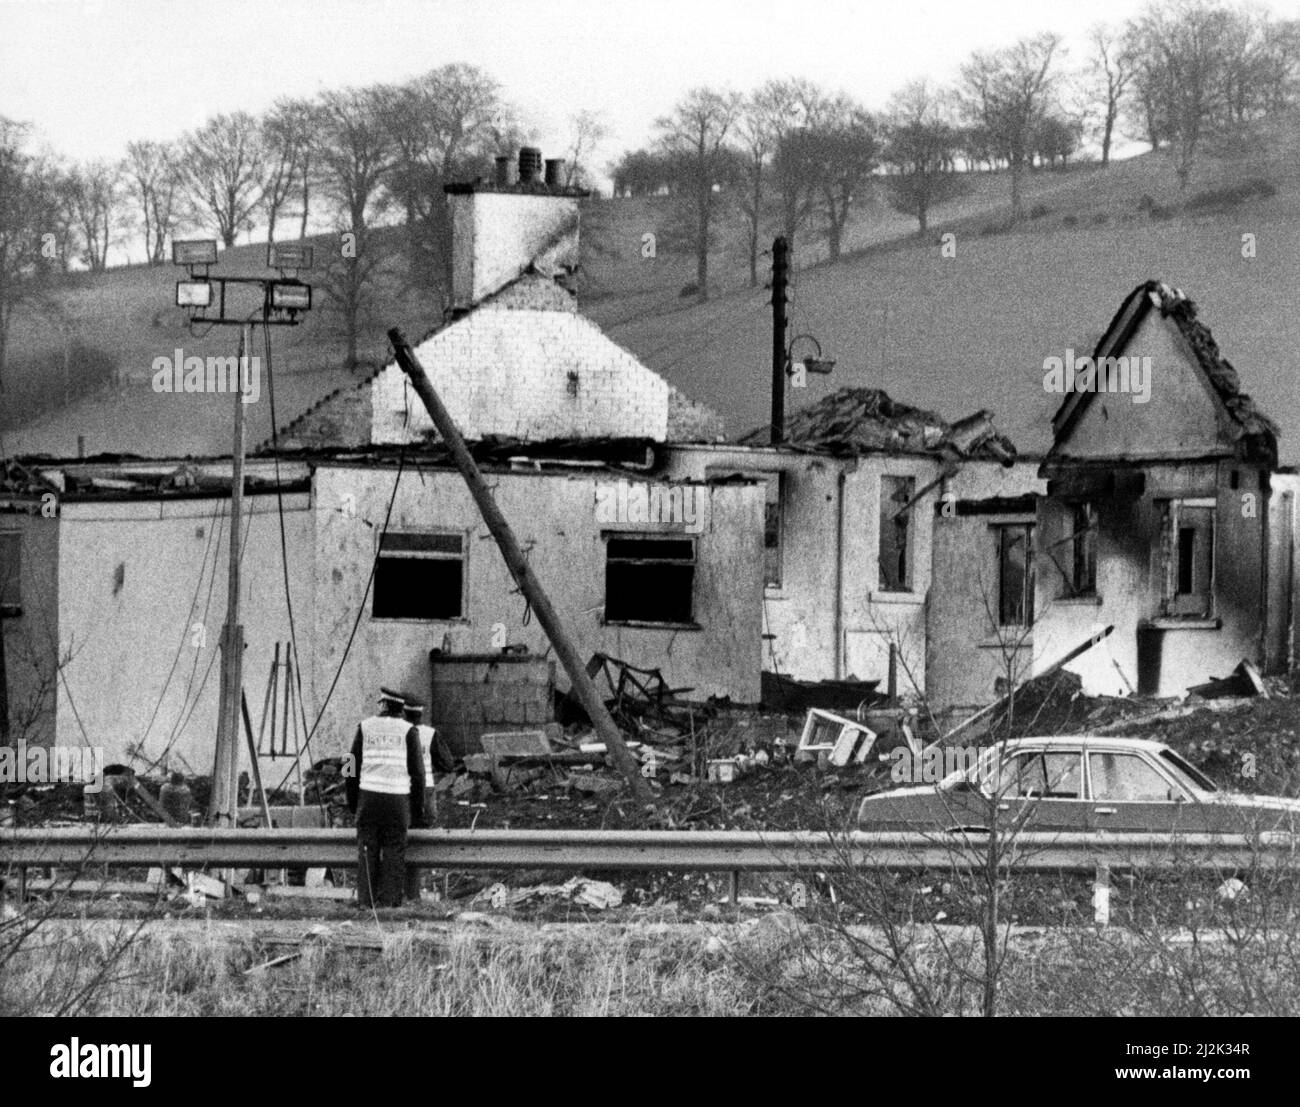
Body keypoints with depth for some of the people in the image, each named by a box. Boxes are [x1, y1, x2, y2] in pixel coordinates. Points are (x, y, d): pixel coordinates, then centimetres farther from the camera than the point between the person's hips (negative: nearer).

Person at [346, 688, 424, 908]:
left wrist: (352, 802, 14)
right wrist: (419, 798, 11)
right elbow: (417, 769, -1)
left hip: (369, 795, 1)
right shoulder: (408, 731, 0)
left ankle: (365, 899, 0)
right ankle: (389, 900, -1)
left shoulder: (365, 728, 5)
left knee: (367, 851, 5)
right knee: (394, 851, 3)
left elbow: (353, 767, 7)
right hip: (398, 798, -1)